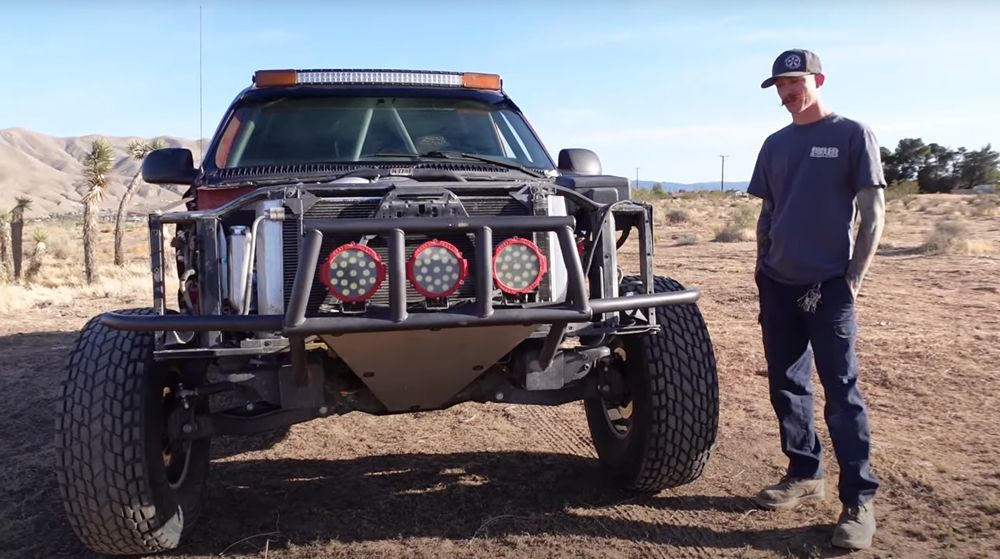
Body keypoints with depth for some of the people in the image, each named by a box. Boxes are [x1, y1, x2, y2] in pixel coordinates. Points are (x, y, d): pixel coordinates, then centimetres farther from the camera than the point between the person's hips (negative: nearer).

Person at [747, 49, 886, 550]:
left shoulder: (851, 134, -3)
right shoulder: (775, 145, 13)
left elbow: (873, 213, -5)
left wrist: (852, 280, -10)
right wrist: (761, 267, 9)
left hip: (828, 284, -5)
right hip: (778, 284, 6)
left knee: (841, 390, -5)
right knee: (786, 385, 10)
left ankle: (859, 500, 3)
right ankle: (804, 475, 24)